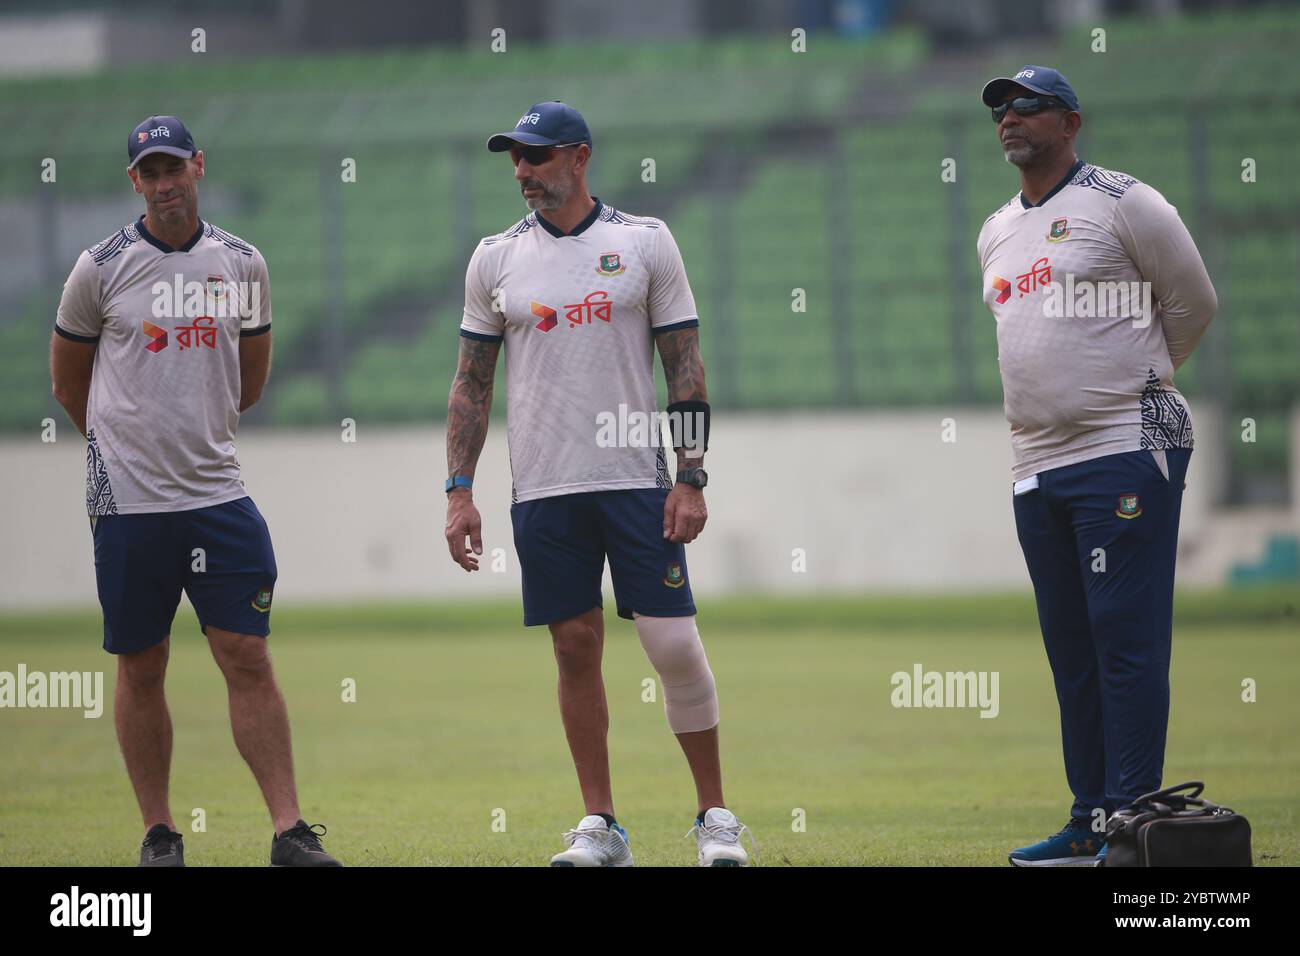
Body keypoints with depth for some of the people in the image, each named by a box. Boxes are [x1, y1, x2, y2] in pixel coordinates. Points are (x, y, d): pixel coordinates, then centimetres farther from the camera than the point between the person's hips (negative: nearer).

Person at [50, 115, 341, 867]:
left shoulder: (243, 265, 7)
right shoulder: (102, 269, -2)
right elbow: (69, 383, 10)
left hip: (218, 494, 2)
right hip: (128, 498, -2)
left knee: (249, 658, -3)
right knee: (142, 668, 5)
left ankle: (290, 832, -4)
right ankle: (159, 833, 14)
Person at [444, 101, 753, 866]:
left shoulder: (645, 242, 2)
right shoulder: (496, 258, 8)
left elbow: (686, 368, 1)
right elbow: (472, 382, 11)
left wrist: (692, 479, -7)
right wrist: (459, 490, 3)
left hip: (636, 481, -2)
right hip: (543, 489, 2)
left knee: (674, 643, -6)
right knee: (576, 647, 3)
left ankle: (715, 815, 4)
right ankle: (600, 825, 10)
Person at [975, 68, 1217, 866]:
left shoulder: (1125, 204, -4)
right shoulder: (997, 234, 17)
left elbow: (1195, 303, 3)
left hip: (1127, 451, -7)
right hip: (1038, 465, 8)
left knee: (1128, 641, -10)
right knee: (1070, 649, 9)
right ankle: (1092, 821, 14)